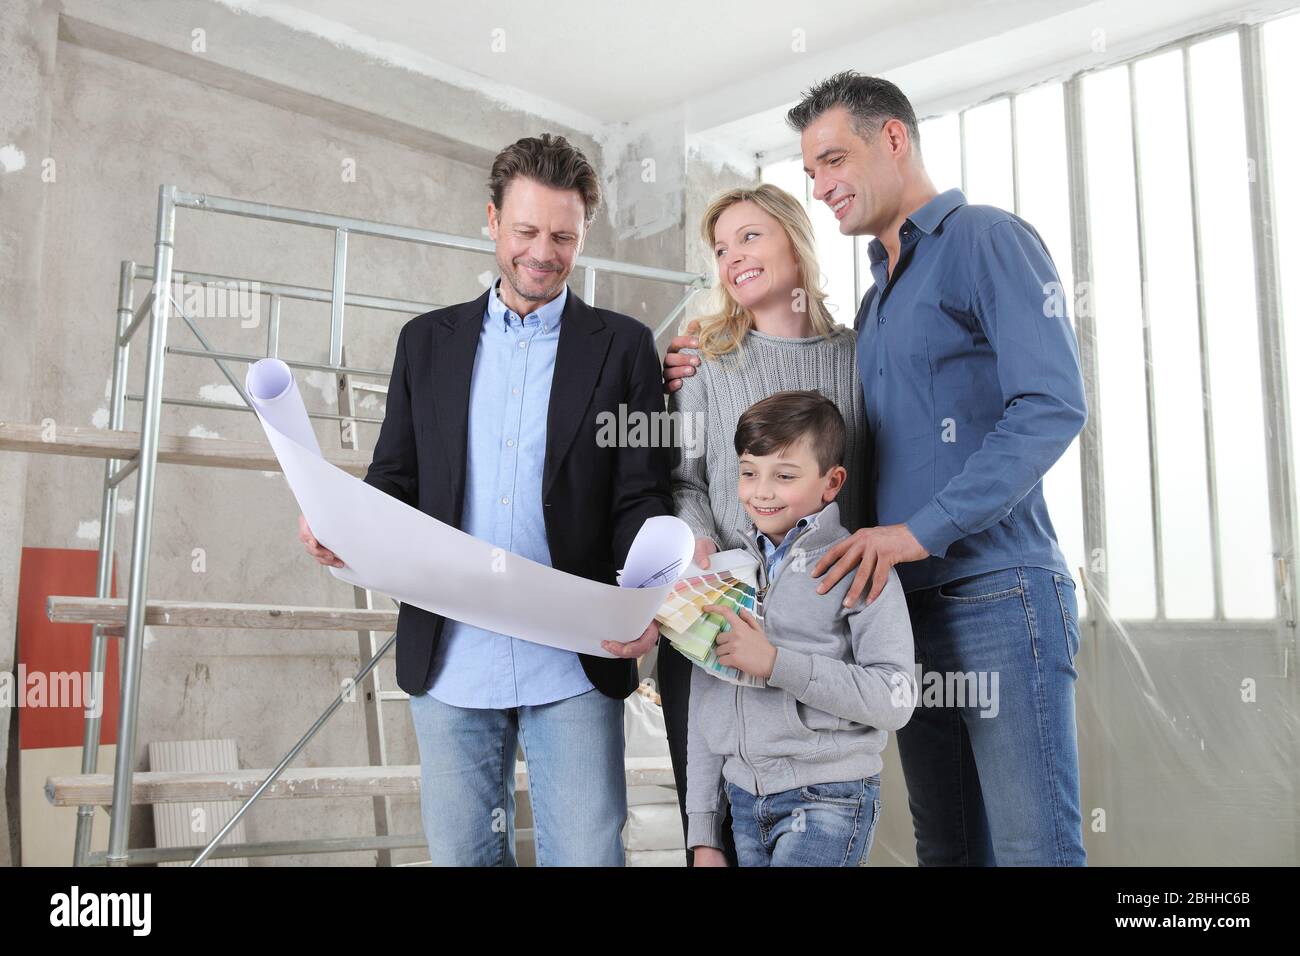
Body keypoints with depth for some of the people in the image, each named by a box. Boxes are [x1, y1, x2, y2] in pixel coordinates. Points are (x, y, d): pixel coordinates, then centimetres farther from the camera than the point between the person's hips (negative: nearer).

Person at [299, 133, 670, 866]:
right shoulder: (428, 340, 10)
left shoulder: (624, 346, 4)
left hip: (574, 664, -2)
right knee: (462, 854, 14)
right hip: (451, 661, 3)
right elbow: (396, 480, 11)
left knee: (586, 853, 0)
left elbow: (641, 496, 0)